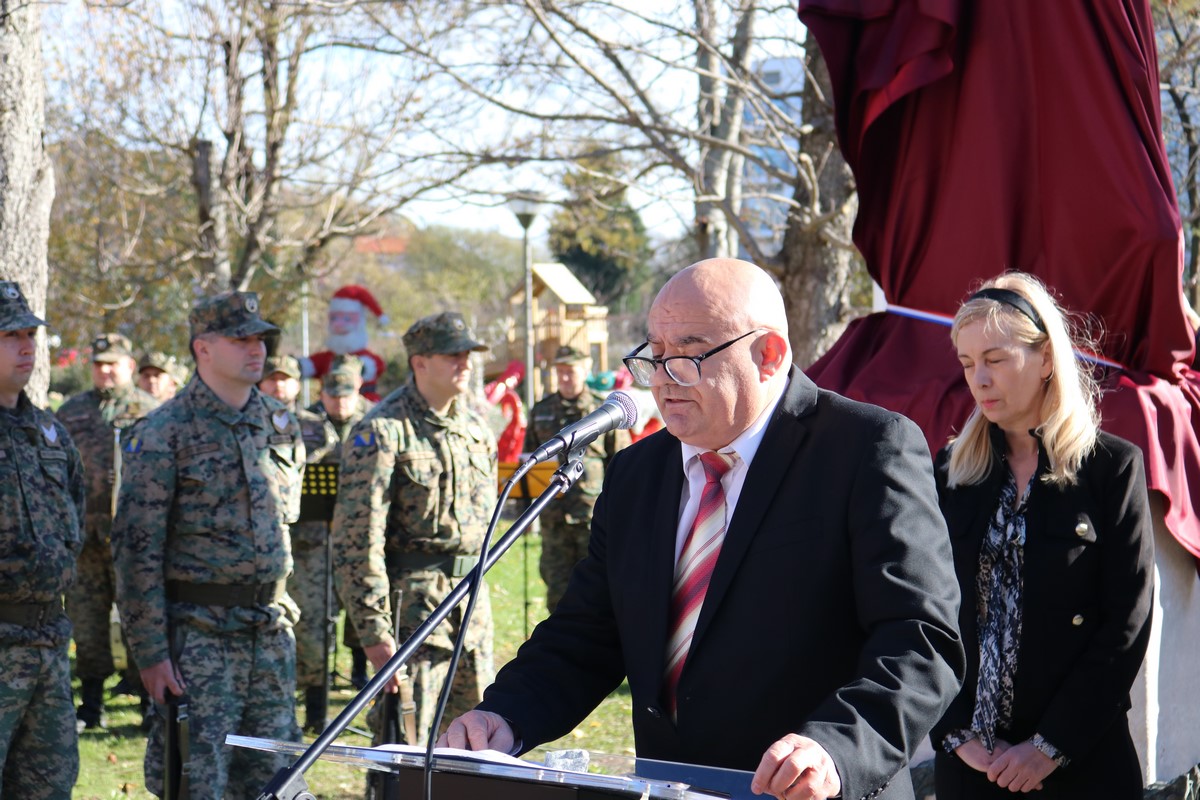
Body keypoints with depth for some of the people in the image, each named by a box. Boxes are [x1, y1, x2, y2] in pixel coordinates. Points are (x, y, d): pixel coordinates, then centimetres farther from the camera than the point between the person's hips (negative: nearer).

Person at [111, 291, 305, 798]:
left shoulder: (282, 427, 10)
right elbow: (137, 550, -11)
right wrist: (150, 652, -15)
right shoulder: (164, 433, -9)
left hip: (272, 631, 6)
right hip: (198, 634, -6)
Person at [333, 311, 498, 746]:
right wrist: (374, 631, -20)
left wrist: (476, 583, 17)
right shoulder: (382, 431, -12)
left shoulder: (476, 428, 11)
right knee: (405, 743, -5)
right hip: (412, 598, -7)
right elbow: (358, 538, -16)